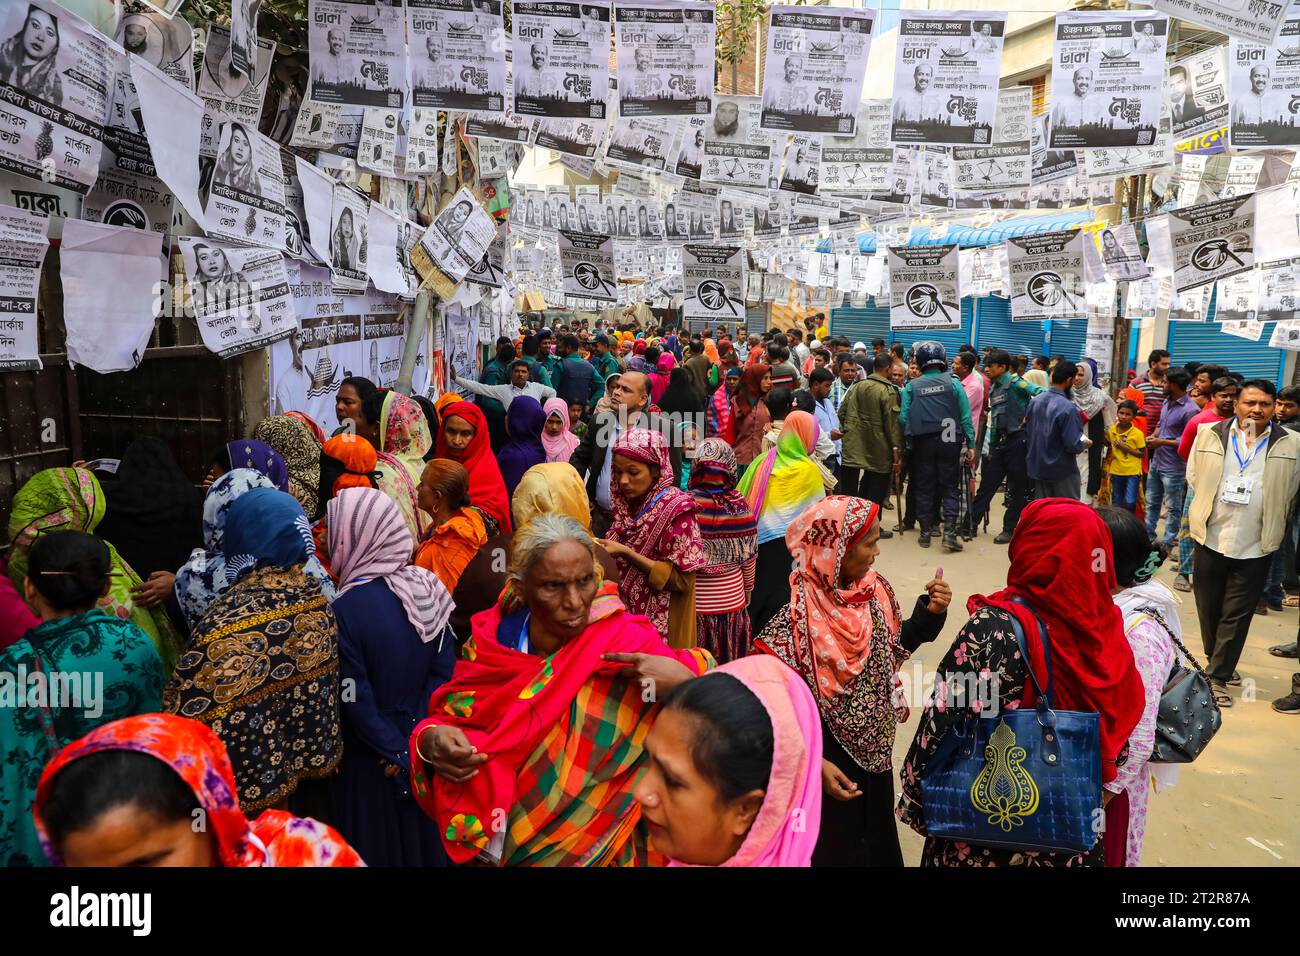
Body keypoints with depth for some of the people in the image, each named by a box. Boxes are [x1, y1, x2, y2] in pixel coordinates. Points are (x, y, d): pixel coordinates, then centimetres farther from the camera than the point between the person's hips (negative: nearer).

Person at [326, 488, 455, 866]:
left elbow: (357, 702, -20)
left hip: (371, 759, -5)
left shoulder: (345, 609, -23)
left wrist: (399, 755, -9)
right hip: (426, 749, 5)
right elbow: (443, 671, -7)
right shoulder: (428, 587, -7)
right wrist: (414, 742, -7)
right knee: (421, 833, 22)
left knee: (379, 842, 15)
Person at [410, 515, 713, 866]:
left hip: (593, 848, -2)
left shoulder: (627, 645, -19)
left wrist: (682, 681, -38)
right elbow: (447, 715, -2)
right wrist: (431, 740, -24)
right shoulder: (491, 639, -13)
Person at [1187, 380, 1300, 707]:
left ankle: (1218, 677, 13)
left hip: (1255, 547, -1)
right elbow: (1194, 477, 10)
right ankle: (1216, 660, 35)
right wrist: (1209, 512, 8)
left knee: (1237, 616, 4)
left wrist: (1268, 526, 7)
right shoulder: (1209, 433, -1)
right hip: (1211, 539, 1)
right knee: (1208, 608, 13)